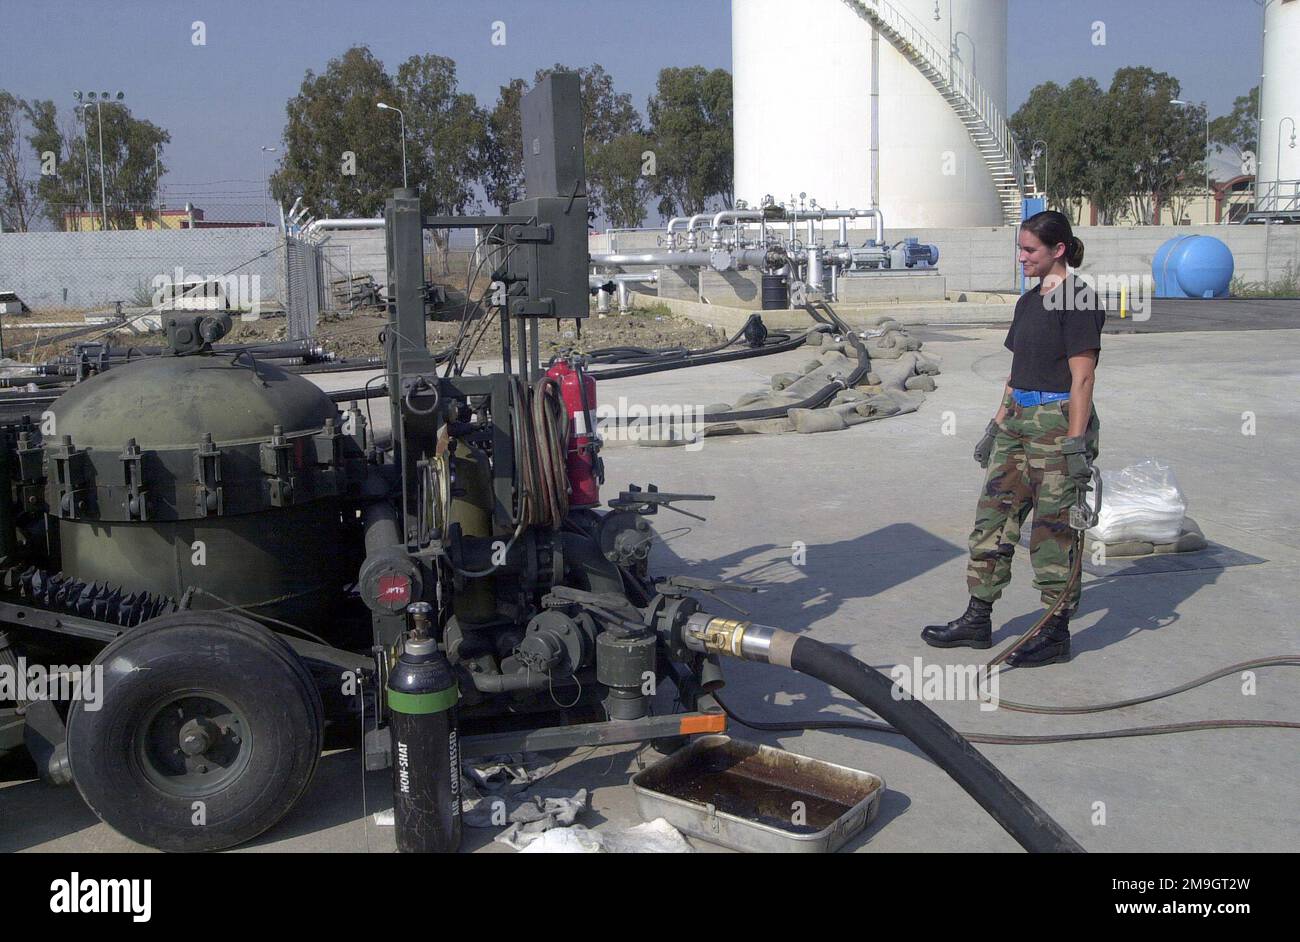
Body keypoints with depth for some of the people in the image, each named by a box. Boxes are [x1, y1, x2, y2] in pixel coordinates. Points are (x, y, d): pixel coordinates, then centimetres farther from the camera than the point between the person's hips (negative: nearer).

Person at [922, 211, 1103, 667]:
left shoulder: (1078, 299, -11)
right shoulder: (1029, 301, 15)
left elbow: (1083, 378, -16)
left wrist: (1075, 443, -19)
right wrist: (998, 425, 18)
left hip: (1059, 421, -9)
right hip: (1019, 420, 9)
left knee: (1053, 529, -1)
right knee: (993, 517, 9)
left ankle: (1056, 634, 11)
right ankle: (977, 620, 18)